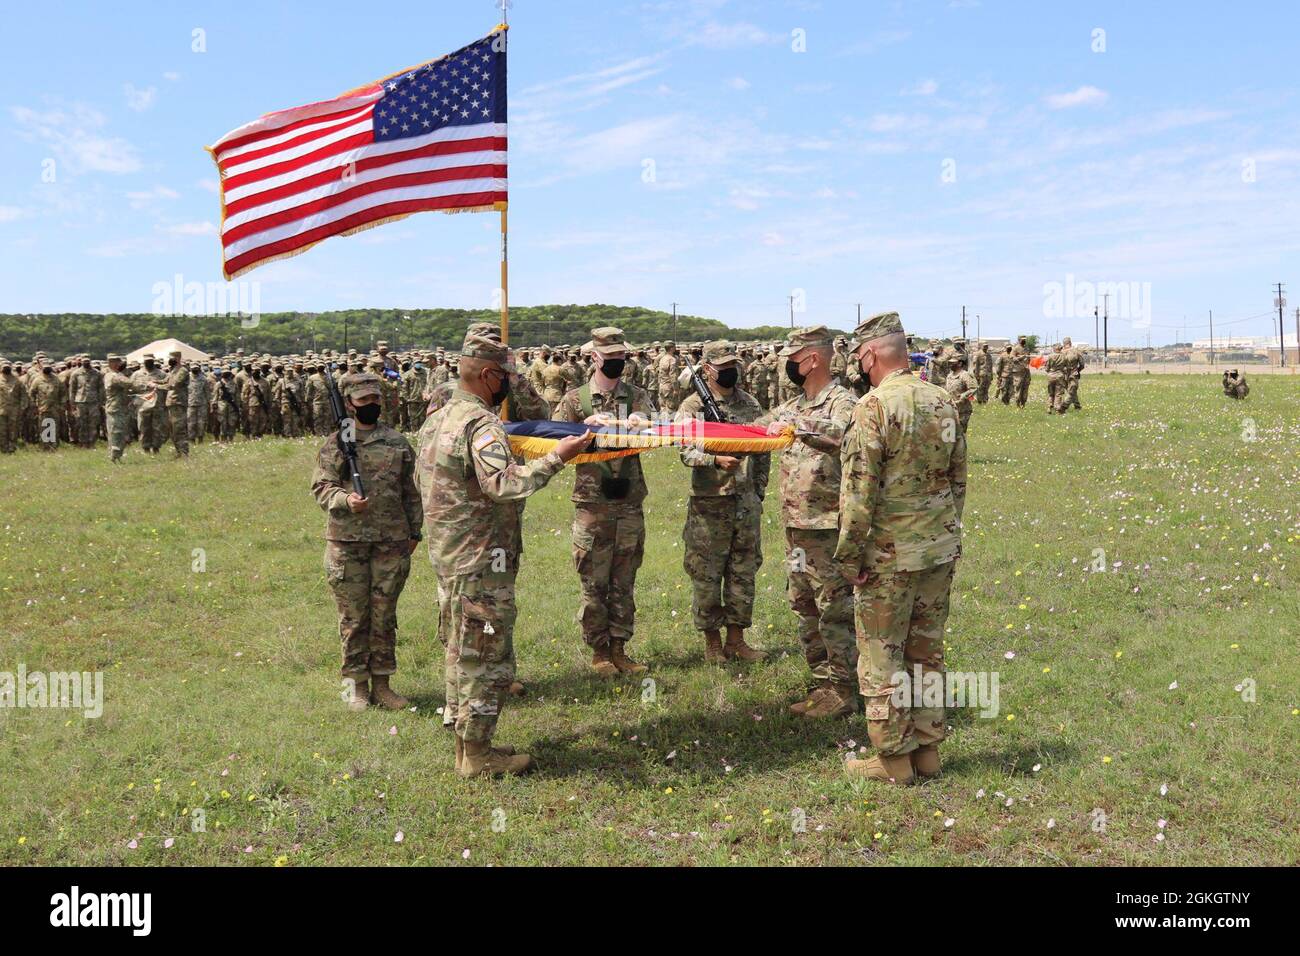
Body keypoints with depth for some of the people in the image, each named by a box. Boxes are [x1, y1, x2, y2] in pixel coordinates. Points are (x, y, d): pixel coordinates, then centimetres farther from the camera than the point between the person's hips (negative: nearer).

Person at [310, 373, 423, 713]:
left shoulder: (398, 443, 9)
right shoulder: (335, 444, 2)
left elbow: (410, 492, 13)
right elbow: (321, 486, -2)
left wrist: (414, 531, 12)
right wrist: (345, 500, -21)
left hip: (392, 541, 2)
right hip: (346, 543, -2)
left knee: (385, 616, 8)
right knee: (353, 617, 5)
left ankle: (381, 684, 20)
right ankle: (357, 686, 17)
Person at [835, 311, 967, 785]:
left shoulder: (873, 406, -16)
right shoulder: (943, 401, 5)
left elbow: (859, 489, -18)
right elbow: (958, 477, 13)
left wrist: (850, 554, -11)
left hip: (889, 554, -7)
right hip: (941, 549, 7)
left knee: (882, 657, 5)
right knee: (927, 651, 16)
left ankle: (893, 758, 13)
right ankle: (927, 748, 25)